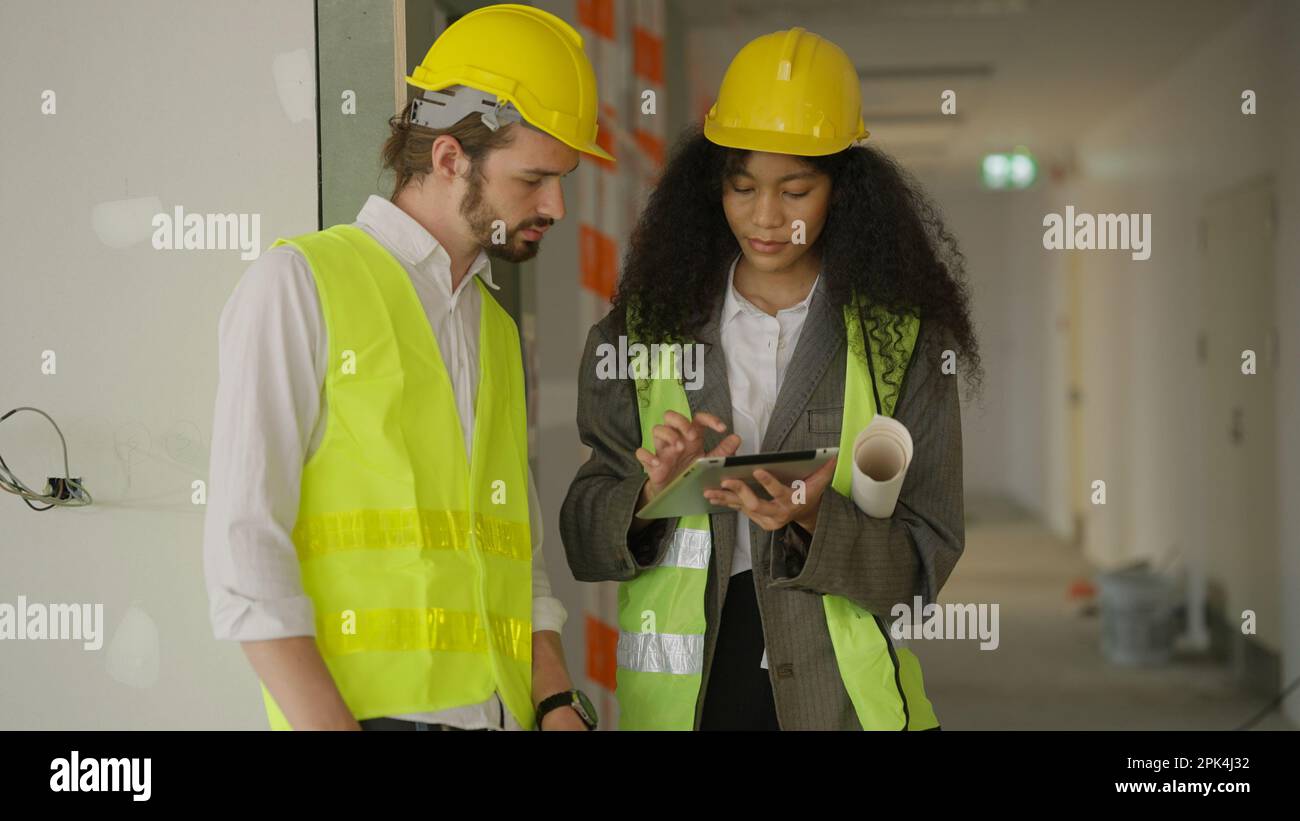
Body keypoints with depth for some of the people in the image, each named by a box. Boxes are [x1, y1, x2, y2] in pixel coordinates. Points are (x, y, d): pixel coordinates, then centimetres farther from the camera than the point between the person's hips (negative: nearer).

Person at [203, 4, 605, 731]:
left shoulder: (499, 330, 18)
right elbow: (243, 544, -8)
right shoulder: (301, 284, -1)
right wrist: (329, 722, -16)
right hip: (370, 708, -6)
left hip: (505, 712, 6)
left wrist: (558, 701, 2)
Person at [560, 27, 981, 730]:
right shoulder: (645, 328, 4)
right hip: (676, 692, 1)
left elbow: (926, 559, -4)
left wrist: (814, 519, -21)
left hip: (841, 688, -1)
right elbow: (583, 537, 3)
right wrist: (652, 490, -16)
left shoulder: (902, 337, -1)